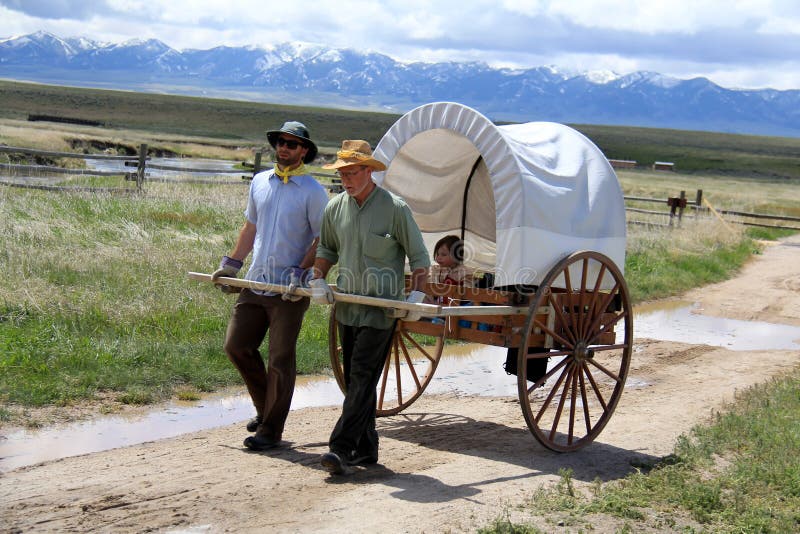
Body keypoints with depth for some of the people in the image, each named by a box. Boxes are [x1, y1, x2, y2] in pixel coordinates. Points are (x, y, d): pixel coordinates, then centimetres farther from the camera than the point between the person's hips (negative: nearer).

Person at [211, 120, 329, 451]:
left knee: (280, 359, -1)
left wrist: (300, 272, -17)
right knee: (236, 346, 6)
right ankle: (265, 408, 26)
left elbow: (322, 240, -6)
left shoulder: (312, 191, -6)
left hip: (289, 290, -6)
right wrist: (231, 264, 20)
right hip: (256, 282, 6)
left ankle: (270, 430, 8)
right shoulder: (260, 182, 11)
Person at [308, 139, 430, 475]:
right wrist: (318, 281, 4)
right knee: (355, 379, 10)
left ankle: (342, 449, -17)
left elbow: (419, 257, -3)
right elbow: (326, 249, 21)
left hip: (381, 308, -6)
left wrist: (416, 296, -13)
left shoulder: (395, 208, -9)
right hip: (347, 306, 6)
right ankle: (365, 450, 19)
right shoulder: (335, 208, 6)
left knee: (362, 379, -12)